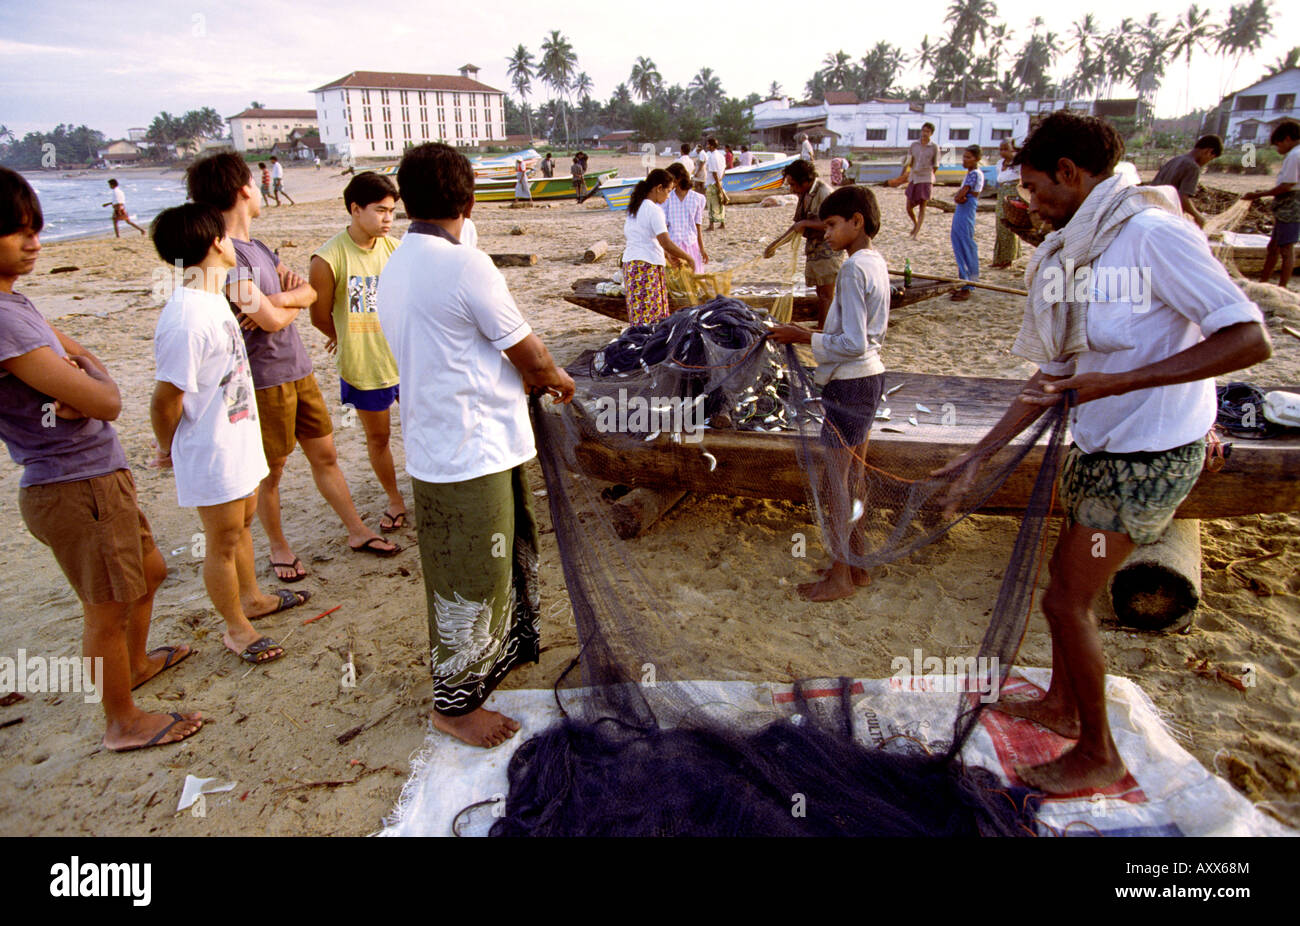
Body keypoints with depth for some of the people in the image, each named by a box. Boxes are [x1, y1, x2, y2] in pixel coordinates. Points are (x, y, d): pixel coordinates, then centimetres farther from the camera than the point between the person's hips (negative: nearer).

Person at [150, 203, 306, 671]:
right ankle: (236, 629, 26)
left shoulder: (213, 298, 3)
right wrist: (168, 449, -8)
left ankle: (252, 598, 46)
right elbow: (165, 400, -22)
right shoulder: (185, 320, -28)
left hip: (237, 439, 9)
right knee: (223, 541, 7)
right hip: (211, 454, -9)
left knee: (242, 522, 25)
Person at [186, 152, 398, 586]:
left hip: (298, 370, 8)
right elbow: (271, 321, -22)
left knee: (325, 456, 15)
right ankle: (279, 548, 27)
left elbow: (308, 291, 6)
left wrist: (280, 298, -15)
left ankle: (357, 531, 26)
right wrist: (287, 303, -1)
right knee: (270, 471, 9)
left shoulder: (257, 247, 11)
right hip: (264, 380, -8)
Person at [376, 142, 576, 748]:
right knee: (471, 581, 6)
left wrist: (529, 378, 19)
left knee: (498, 558, 25)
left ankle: (501, 650, 46)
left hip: (433, 443, 9)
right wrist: (557, 378, 10)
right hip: (471, 453, -9)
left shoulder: (394, 269, 8)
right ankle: (455, 703, 24)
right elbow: (530, 354, -12)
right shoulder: (466, 266, -19)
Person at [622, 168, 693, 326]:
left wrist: (668, 255, 18)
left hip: (630, 264, 9)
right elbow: (665, 242, -19)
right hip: (646, 266, -9)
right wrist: (688, 258, -8)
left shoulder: (635, 207, 15)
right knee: (651, 315, -7)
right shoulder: (654, 210, -12)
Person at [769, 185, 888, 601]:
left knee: (834, 480, -1)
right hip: (870, 377, 10)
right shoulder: (877, 263, 12)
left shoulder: (853, 270, -18)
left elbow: (852, 344, -22)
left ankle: (840, 575, 9)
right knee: (853, 477, 15)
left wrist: (803, 337, -14)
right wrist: (815, 335, 14)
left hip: (849, 383, -10)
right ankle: (857, 564, 25)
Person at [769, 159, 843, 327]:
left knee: (827, 294, -5)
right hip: (813, 248, 9)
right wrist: (775, 245, 17)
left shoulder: (824, 193, -17)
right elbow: (798, 226, 19)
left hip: (828, 249, -9)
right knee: (820, 293, 13)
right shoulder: (804, 195, 10)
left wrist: (805, 223, -19)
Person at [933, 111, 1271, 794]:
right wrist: (978, 457, 7)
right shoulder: (1061, 257, 6)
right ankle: (1061, 704, 42)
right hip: (1097, 445, 8)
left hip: (1150, 455, -8)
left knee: (1067, 599, -3)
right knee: (1067, 580, 19)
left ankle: (1098, 755, 18)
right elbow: (1052, 377, 10)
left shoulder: (1154, 234, -20)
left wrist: (1116, 382, -29)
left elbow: (1249, 340, -24)